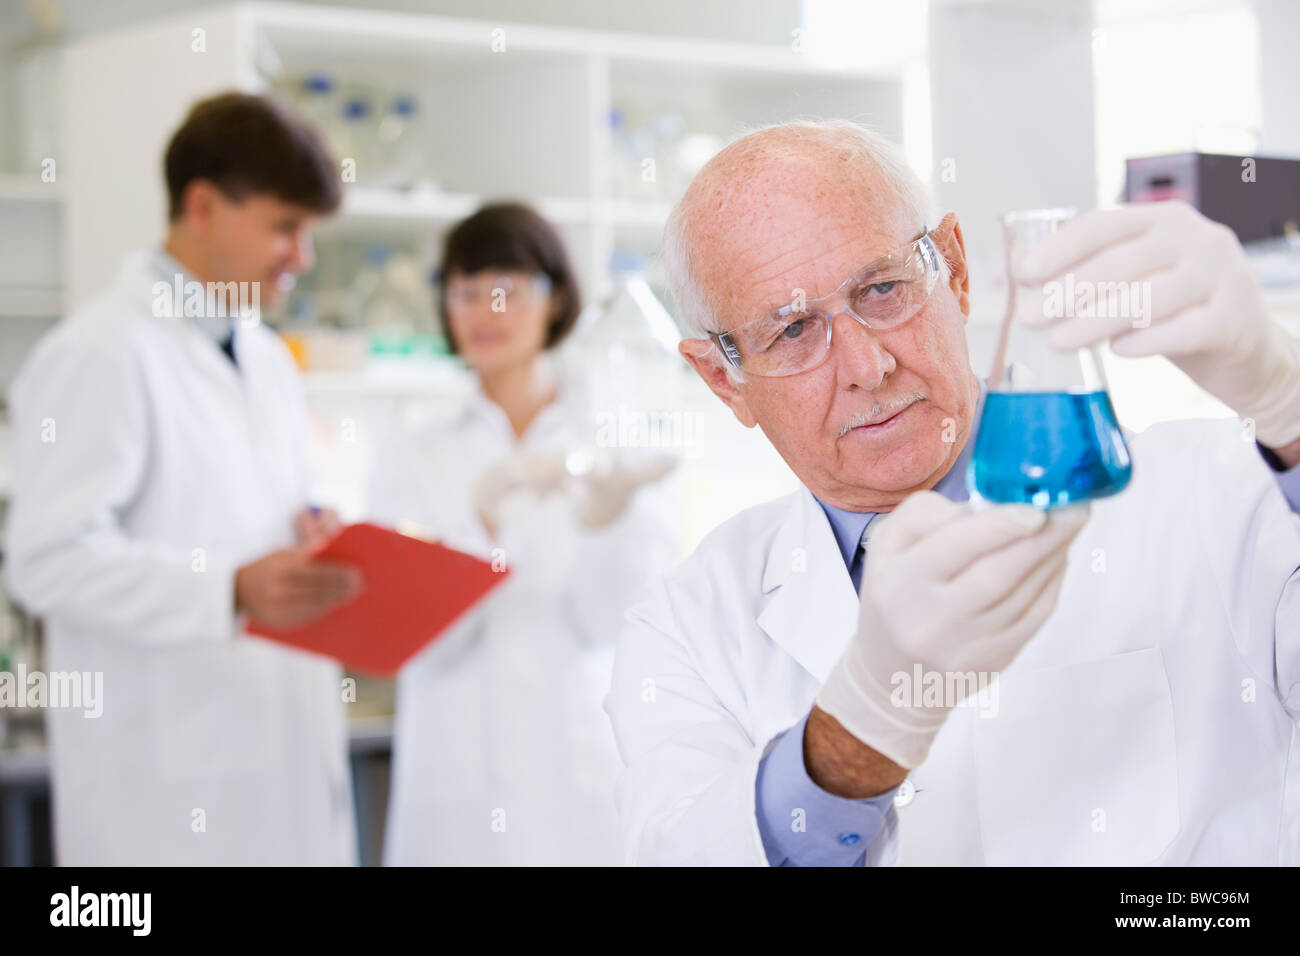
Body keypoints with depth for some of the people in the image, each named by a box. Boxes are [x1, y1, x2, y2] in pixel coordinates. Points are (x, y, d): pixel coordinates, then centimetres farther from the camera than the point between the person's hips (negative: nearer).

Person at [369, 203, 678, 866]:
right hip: (459, 792, 0)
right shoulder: (410, 462, 6)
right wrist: (486, 505, -22)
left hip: (591, 782, 0)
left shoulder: (619, 442, 4)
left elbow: (613, 619, -6)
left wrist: (609, 508, -25)